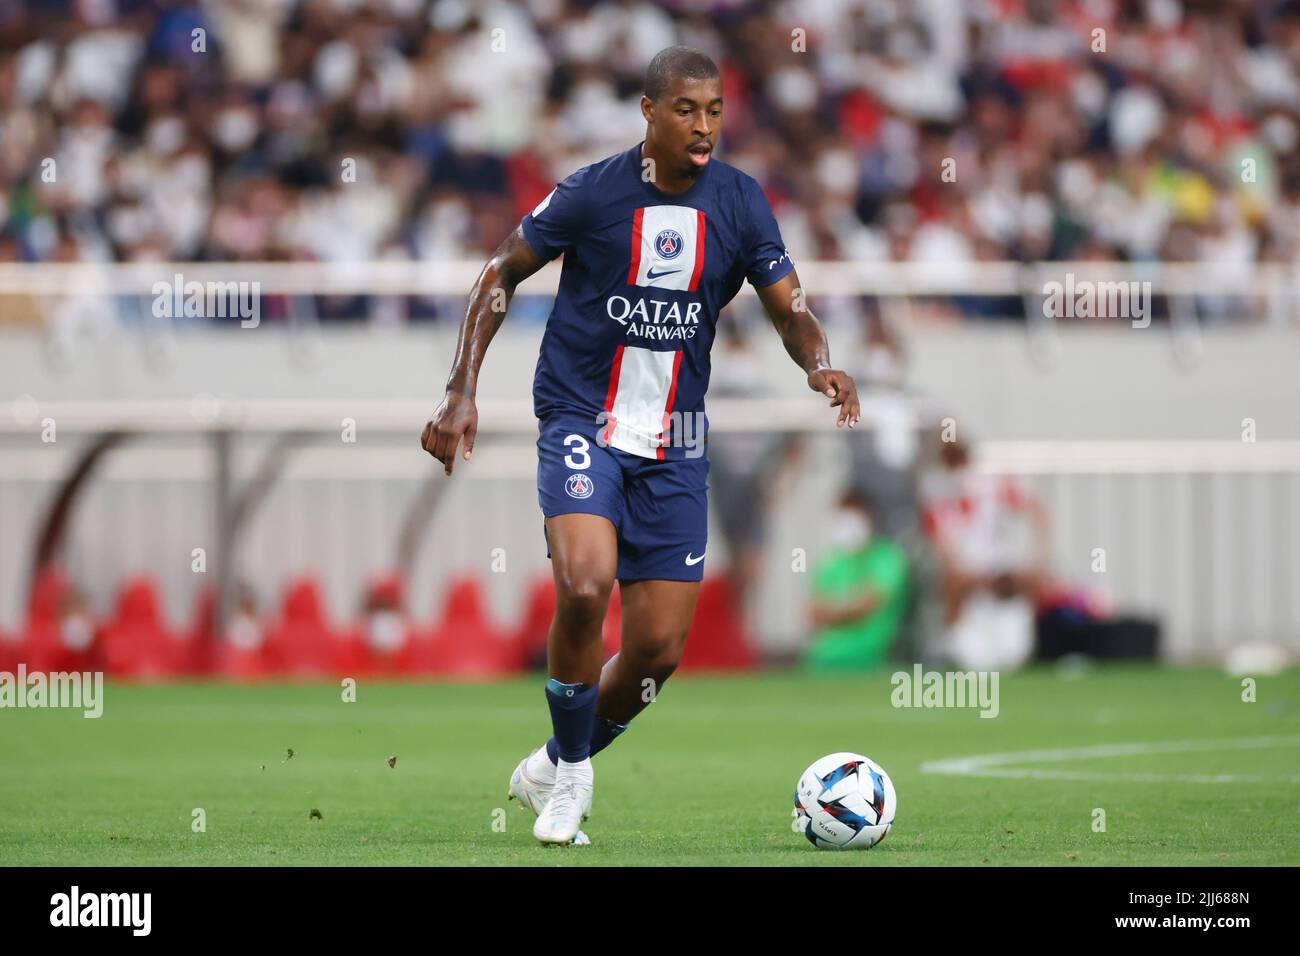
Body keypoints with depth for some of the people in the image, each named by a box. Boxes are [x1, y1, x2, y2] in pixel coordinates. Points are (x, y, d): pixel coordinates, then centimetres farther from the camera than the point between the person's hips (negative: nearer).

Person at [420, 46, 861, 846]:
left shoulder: (740, 202, -1)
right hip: (581, 424, -4)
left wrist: (819, 363, -22)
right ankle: (571, 771, -6)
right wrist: (463, 392, -6)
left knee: (660, 647, 0)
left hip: (674, 445, 4)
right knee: (584, 589, -28)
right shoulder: (593, 193, -9)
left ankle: (557, 767, 27)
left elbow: (790, 308, 1)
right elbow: (501, 275, 2)